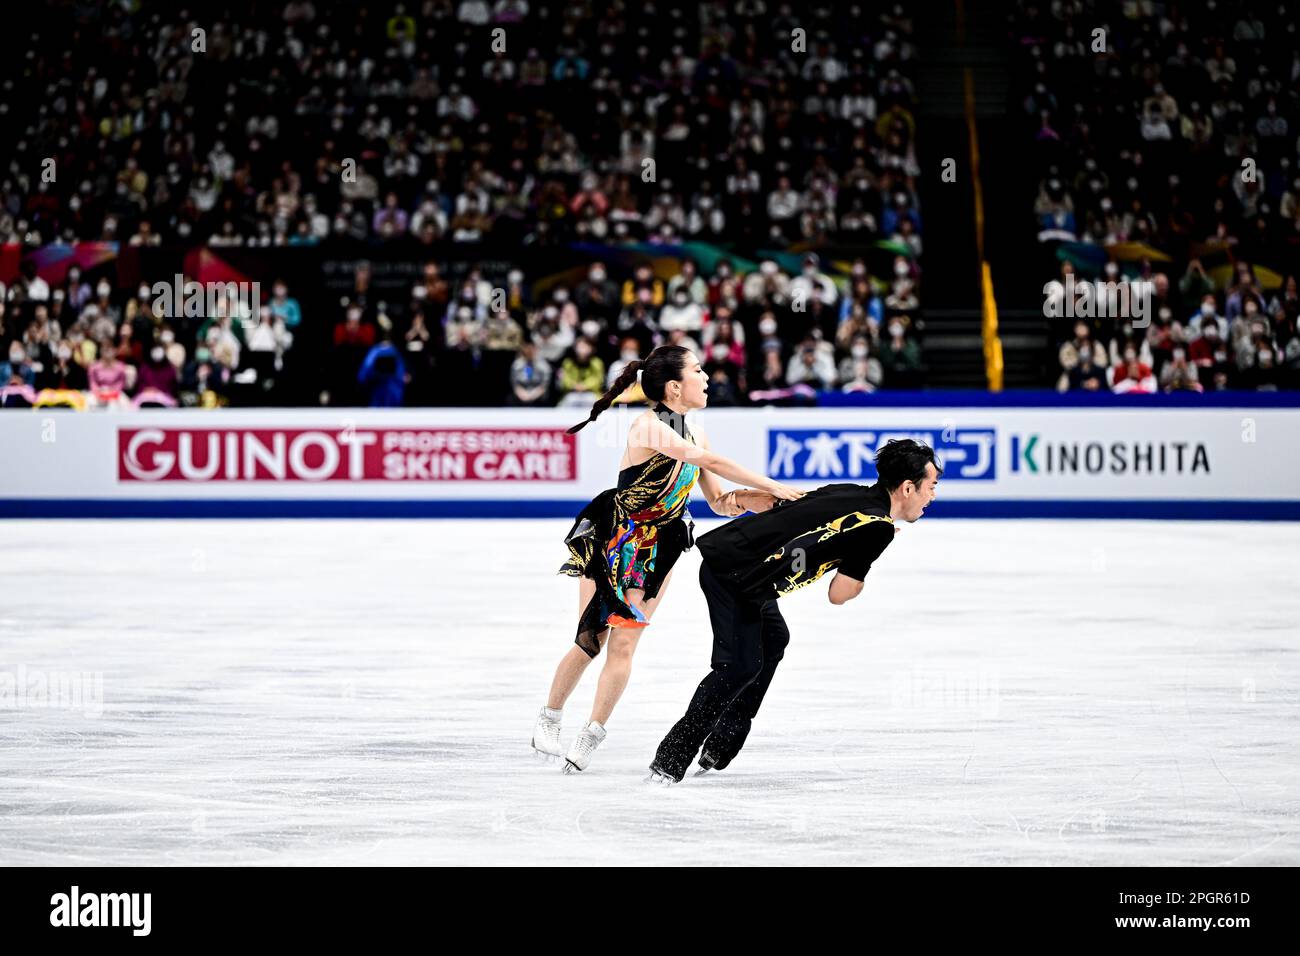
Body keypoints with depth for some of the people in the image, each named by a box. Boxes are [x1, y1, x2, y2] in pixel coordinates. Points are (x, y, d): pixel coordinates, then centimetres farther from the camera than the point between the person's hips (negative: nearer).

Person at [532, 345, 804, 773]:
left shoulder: (694, 434, 5)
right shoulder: (648, 426, -19)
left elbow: (719, 503, 8)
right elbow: (709, 461, -29)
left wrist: (741, 500, -16)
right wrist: (772, 486, -29)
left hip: (656, 551, 5)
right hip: (612, 540, -5)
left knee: (624, 644, -3)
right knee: (590, 641, -1)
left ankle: (590, 738, 0)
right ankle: (548, 719, 19)